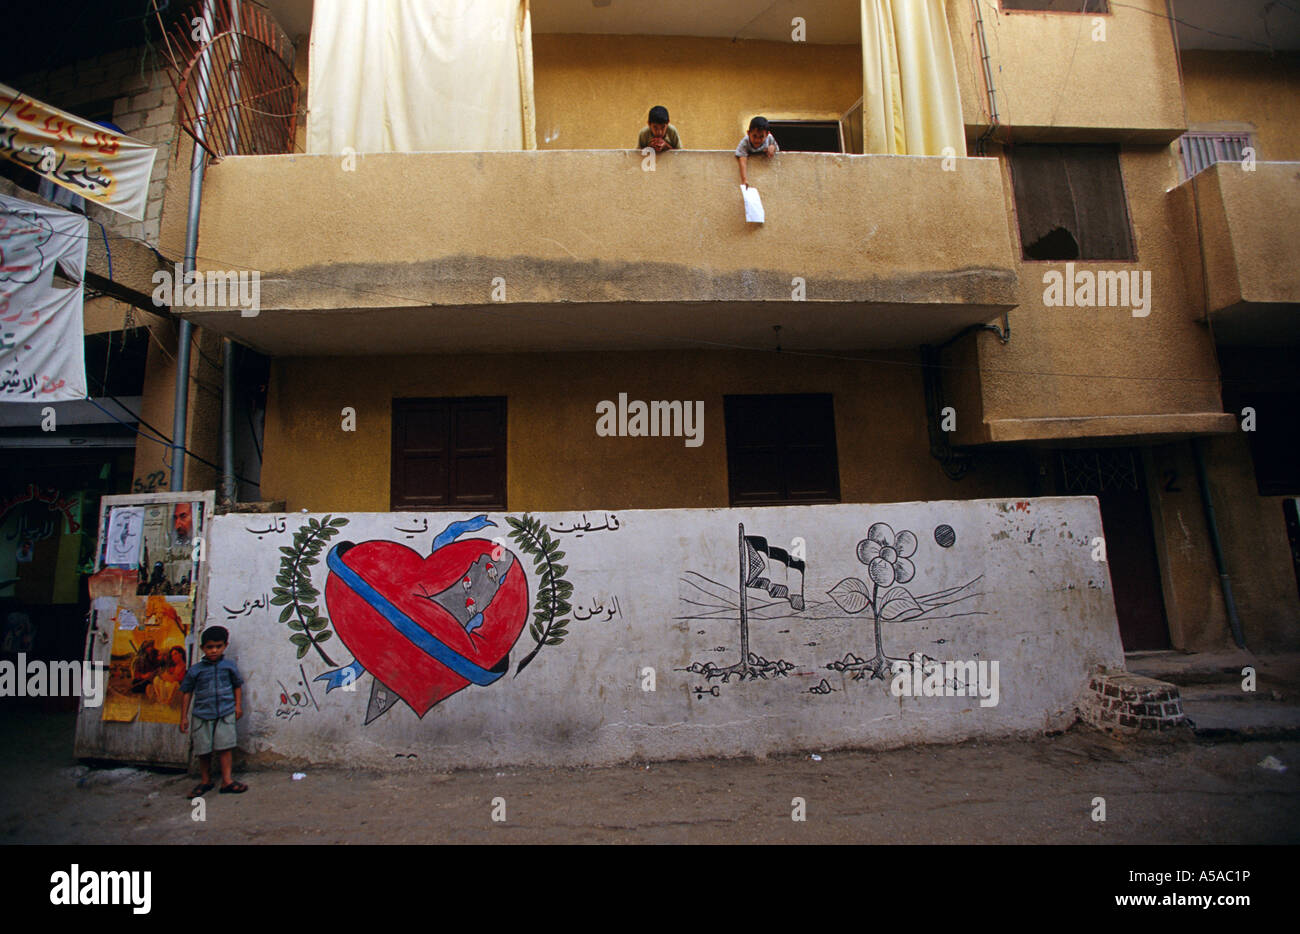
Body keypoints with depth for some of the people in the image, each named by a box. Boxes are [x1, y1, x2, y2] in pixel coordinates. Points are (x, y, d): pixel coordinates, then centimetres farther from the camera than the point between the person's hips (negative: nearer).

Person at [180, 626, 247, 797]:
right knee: (203, 751, 8)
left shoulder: (229, 666, 2)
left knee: (224, 747, -3)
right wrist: (184, 717, 5)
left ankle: (226, 781, 4)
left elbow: (237, 685, 13)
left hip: (225, 714, -1)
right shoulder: (195, 670, -1)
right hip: (202, 715, 1)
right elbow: (186, 692, 6)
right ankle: (205, 781, 27)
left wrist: (238, 705, 6)